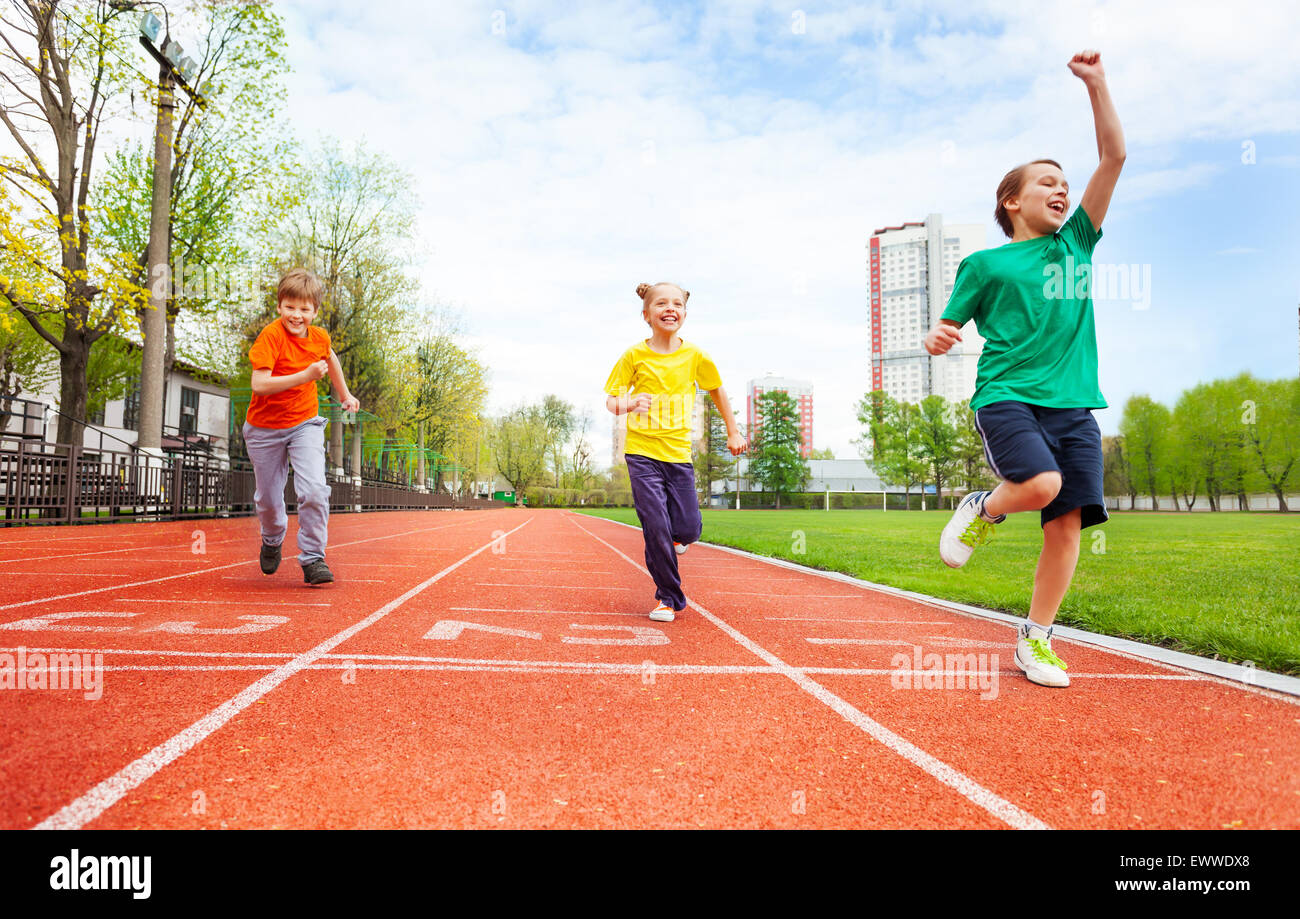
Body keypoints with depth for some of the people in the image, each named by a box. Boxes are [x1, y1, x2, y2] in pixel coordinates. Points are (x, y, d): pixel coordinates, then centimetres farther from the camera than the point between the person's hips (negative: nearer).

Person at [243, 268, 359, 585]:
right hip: (265, 429, -2)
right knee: (269, 500, 11)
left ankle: (312, 558, -6)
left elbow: (329, 357, 22)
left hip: (305, 424, 2)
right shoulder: (270, 336, -20)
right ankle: (272, 540, 45)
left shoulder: (320, 337, -4)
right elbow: (259, 384, -30)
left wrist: (344, 394, 28)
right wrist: (305, 376, -37)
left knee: (315, 490, -19)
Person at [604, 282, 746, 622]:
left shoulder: (695, 356, 0)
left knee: (687, 529, -2)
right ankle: (669, 598, 10)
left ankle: (675, 535, 37)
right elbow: (612, 399, -1)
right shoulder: (635, 355, -4)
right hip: (642, 452, -2)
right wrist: (628, 404, -25)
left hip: (679, 453, 2)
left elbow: (717, 391, 16)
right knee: (656, 528, -7)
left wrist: (733, 432, 20)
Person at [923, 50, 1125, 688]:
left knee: (1068, 520, -3)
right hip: (1007, 396, -4)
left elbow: (1113, 157, 17)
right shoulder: (986, 264, 8)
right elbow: (946, 330, 7)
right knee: (1042, 484, -31)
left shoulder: (1076, 243, 19)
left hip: (1074, 403, 5)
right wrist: (936, 339, -17)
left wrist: (1095, 83, 13)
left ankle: (1035, 640, 9)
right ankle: (984, 509, 4)